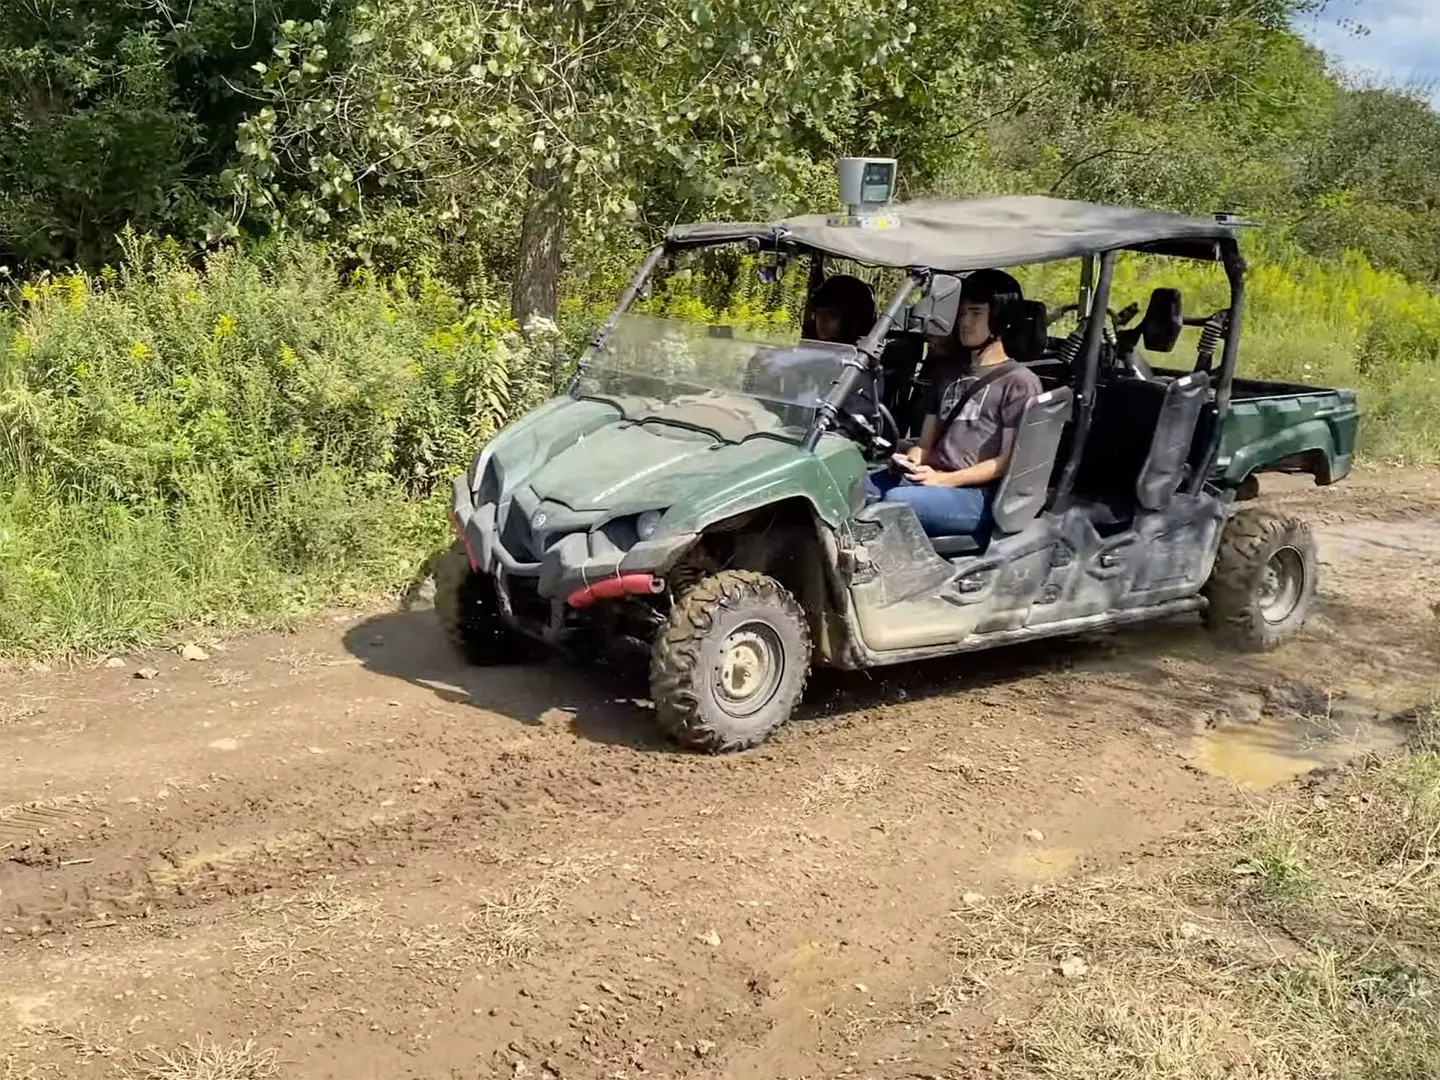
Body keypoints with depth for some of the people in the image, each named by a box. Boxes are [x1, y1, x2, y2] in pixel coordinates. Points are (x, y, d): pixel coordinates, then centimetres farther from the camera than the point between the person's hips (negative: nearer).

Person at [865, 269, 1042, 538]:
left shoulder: (1019, 382, 0)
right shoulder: (946, 371, 22)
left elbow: (1010, 460, -6)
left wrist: (945, 480, -15)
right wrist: (912, 460, -4)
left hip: (978, 495, -7)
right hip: (928, 480, 7)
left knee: (895, 501, -34)